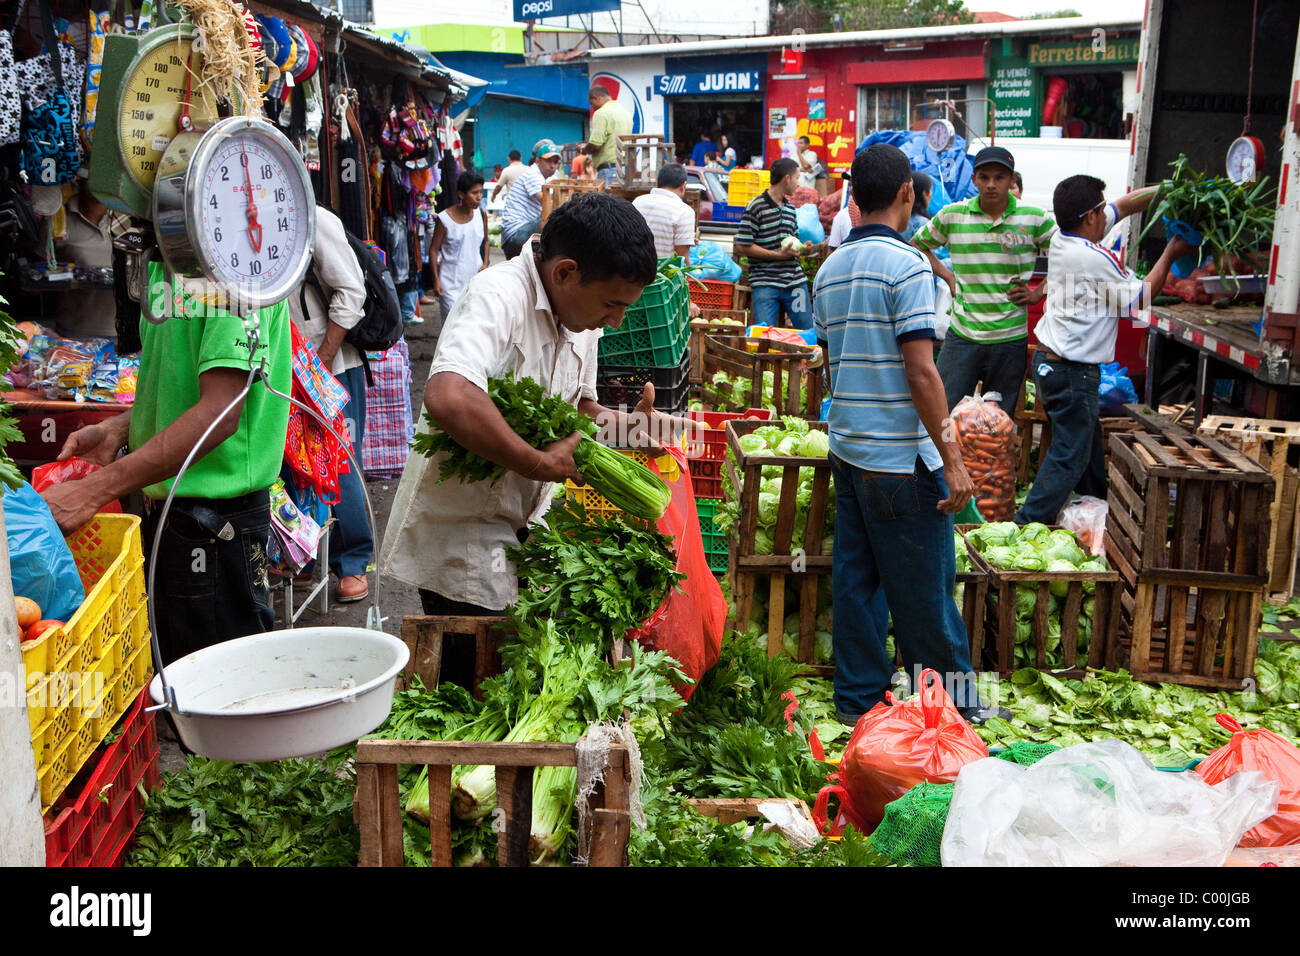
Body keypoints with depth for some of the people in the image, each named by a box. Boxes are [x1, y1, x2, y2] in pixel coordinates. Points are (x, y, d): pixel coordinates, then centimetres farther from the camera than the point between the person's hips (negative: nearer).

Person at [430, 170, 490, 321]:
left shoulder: (482, 215, 1)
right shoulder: (444, 219, -12)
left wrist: (485, 263, 1)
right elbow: (434, 250, -5)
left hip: (476, 278, 4)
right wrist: (436, 279, -10)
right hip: (451, 280, -4)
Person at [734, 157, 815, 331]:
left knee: (809, 332, 7)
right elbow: (741, 247, -11)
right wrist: (778, 255, -13)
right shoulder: (755, 207, -7)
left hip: (796, 282, 6)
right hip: (765, 284, -6)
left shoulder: (790, 208, 17)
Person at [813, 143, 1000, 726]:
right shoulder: (906, 265, -14)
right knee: (923, 588, 4)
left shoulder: (830, 269, 10)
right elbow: (921, 372, -19)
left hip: (847, 449, 8)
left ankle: (860, 699, 22)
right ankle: (954, 701, 18)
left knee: (855, 579, 12)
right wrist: (952, 458, -15)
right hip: (902, 457, -7)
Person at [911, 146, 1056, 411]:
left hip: (1010, 339, 0)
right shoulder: (951, 216, 2)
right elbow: (918, 246, 18)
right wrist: (948, 276, 7)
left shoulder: (1035, 219, 0)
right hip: (962, 336, 0)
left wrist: (1038, 293, 0)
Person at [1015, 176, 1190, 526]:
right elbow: (1139, 298, -5)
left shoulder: (1061, 239, 5)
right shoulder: (1097, 259, -20)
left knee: (1090, 443, 20)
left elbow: (1124, 205, 18)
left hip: (1049, 362, 9)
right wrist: (1170, 255, 5)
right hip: (1074, 371, -9)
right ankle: (1025, 527, -6)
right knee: (1069, 457, -4)